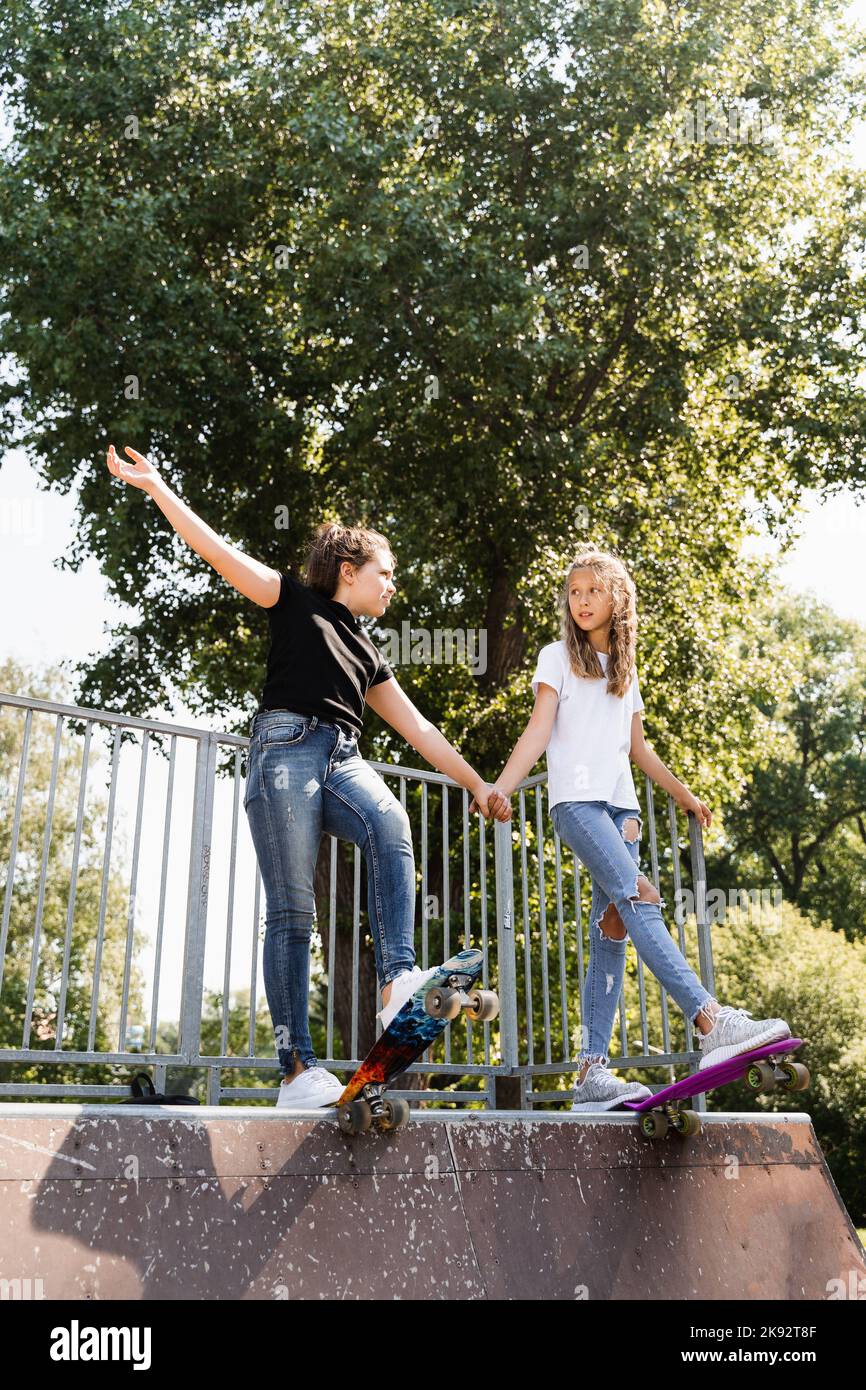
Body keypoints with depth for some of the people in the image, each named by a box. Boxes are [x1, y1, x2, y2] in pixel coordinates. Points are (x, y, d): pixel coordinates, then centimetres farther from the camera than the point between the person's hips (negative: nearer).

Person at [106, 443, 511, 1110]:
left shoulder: (369, 656, 29)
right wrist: (155, 486, 1)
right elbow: (219, 551, 7)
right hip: (287, 748, -5)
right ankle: (298, 1069, -12)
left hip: (343, 759, 5)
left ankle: (399, 984, -41)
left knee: (391, 828, -30)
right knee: (292, 911, -12)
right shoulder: (297, 602, 14)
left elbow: (420, 730, 28)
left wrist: (478, 784, 24)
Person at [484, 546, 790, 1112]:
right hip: (576, 799, -5)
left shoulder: (625, 668, 23)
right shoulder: (558, 656, 8)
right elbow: (539, 730, -1)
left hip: (621, 805, 6)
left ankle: (593, 1071, -5)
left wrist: (683, 793, 29)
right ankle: (713, 1022, -35)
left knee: (612, 933, -3)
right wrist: (500, 788, -14)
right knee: (638, 898, -24)